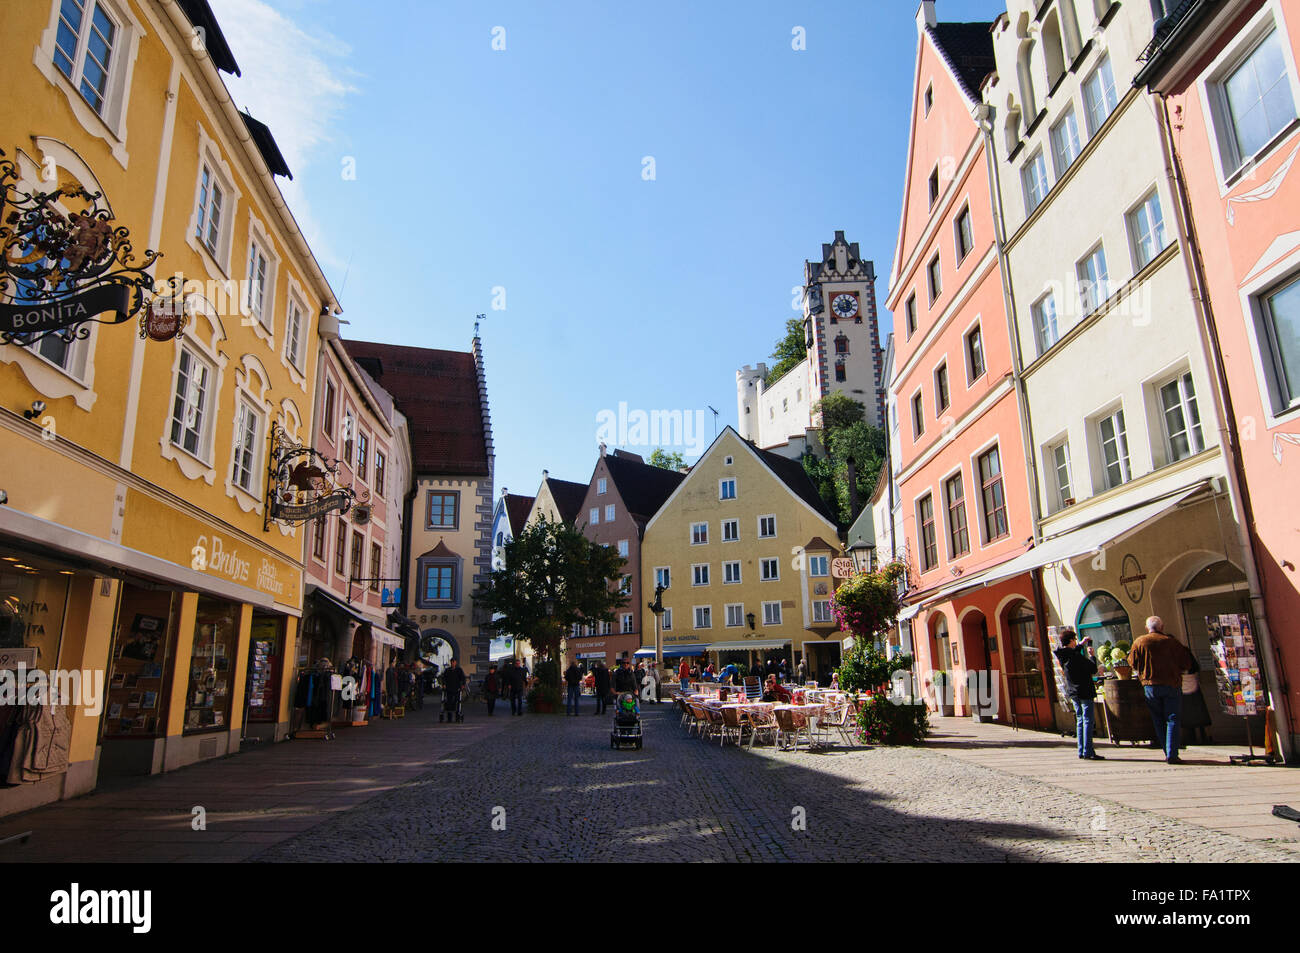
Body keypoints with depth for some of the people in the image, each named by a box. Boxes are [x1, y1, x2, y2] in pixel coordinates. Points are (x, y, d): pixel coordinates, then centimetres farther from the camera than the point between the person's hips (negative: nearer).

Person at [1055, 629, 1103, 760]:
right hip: (1084, 692, -8)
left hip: (1073, 693, 8)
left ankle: (1081, 751, 17)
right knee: (1088, 721, -3)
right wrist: (1091, 655, 0)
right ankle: (1088, 752, -3)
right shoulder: (1076, 656, -22)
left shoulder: (1061, 655, 4)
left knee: (1080, 720, 14)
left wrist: (1081, 645, 32)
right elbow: (1093, 669, -14)